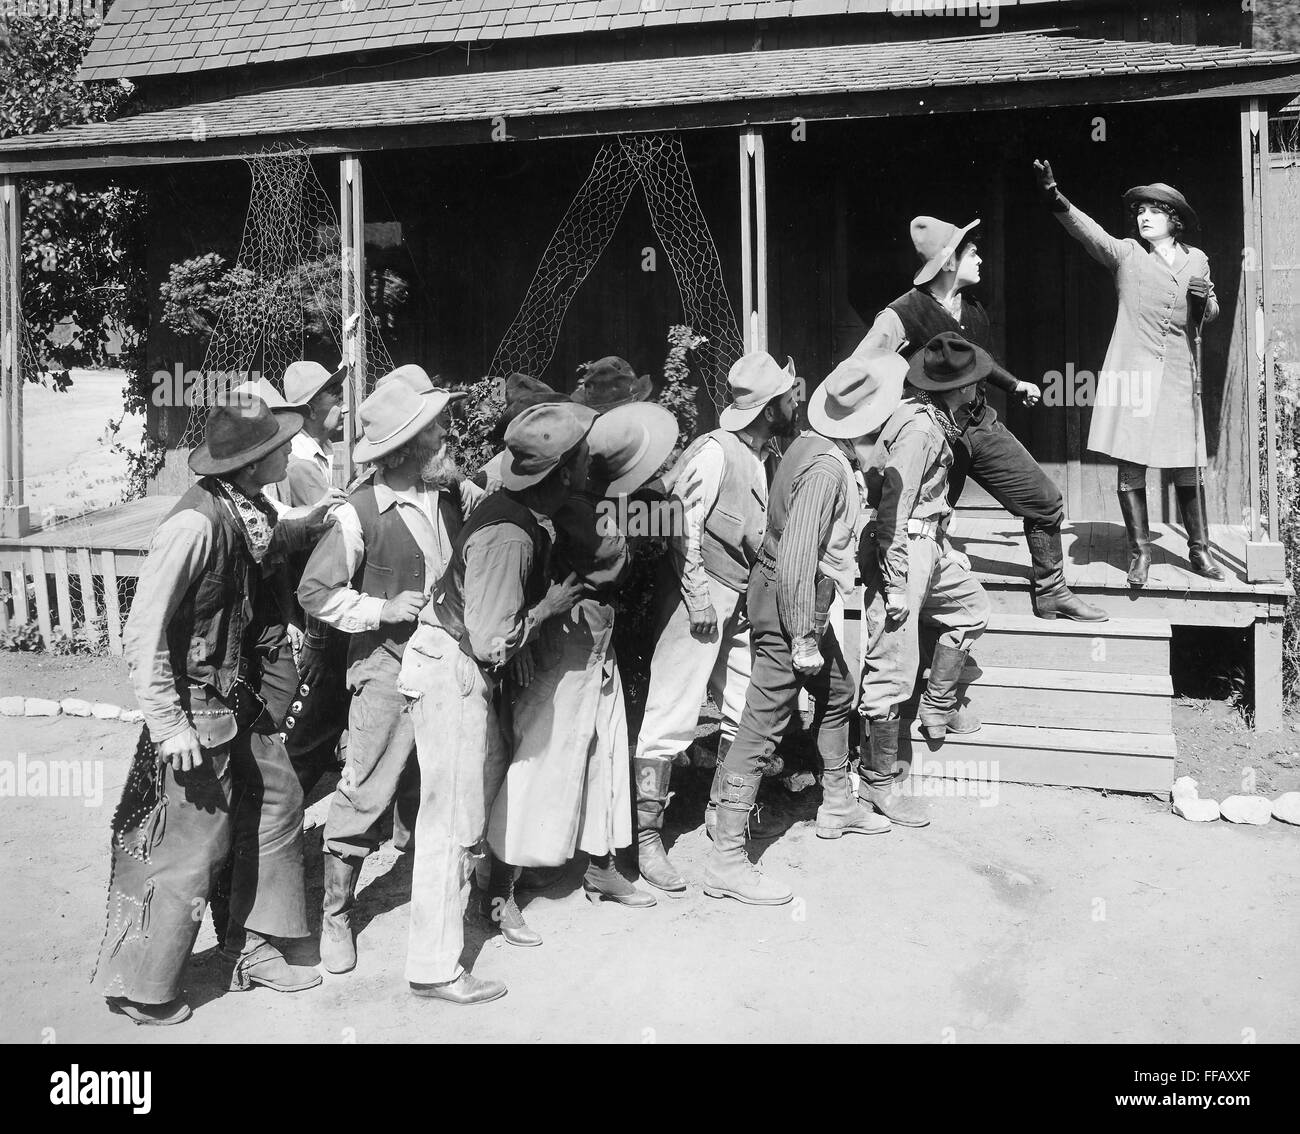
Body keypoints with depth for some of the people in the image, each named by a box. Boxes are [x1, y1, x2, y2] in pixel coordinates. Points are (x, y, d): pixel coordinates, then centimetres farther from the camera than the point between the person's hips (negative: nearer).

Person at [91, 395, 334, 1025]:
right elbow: (143, 635, -24)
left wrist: (310, 522, 12)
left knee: (278, 804, 17)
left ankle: (252, 948, 33)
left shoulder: (249, 511, 0)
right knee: (190, 854, 2)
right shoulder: (196, 524, -26)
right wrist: (169, 725, -23)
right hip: (199, 715, -9)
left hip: (241, 703, 9)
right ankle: (140, 988, 22)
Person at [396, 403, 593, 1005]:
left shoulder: (517, 508, 0)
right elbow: (492, 640, -26)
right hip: (451, 674, -10)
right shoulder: (509, 536, -28)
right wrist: (549, 607, -14)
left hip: (463, 668, 10)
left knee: (492, 773, 23)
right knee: (453, 819, -3)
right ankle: (434, 968, 8)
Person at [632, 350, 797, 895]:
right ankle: (646, 837, -2)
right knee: (672, 717, -7)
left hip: (740, 603, 9)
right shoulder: (715, 450, -13)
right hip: (700, 598, -9)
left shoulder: (765, 457, 13)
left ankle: (723, 812, 31)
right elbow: (683, 524, -18)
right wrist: (698, 593, -21)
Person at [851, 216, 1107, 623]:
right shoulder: (902, 315, -18)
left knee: (1046, 503, 9)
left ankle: (1050, 594, 24)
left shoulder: (972, 308, 7)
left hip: (982, 424, 7)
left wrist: (1013, 385, 37)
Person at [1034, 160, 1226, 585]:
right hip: (1132, 374, -2)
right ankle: (1139, 551, 8)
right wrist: (1056, 200, -31)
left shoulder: (1197, 260, 13)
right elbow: (1088, 231, -14)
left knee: (1188, 467, 6)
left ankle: (1199, 548, 19)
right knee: (1130, 464, -3)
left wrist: (1204, 301, -3)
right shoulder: (1125, 253, 3)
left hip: (1180, 375, 2)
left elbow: (1210, 316, 21)